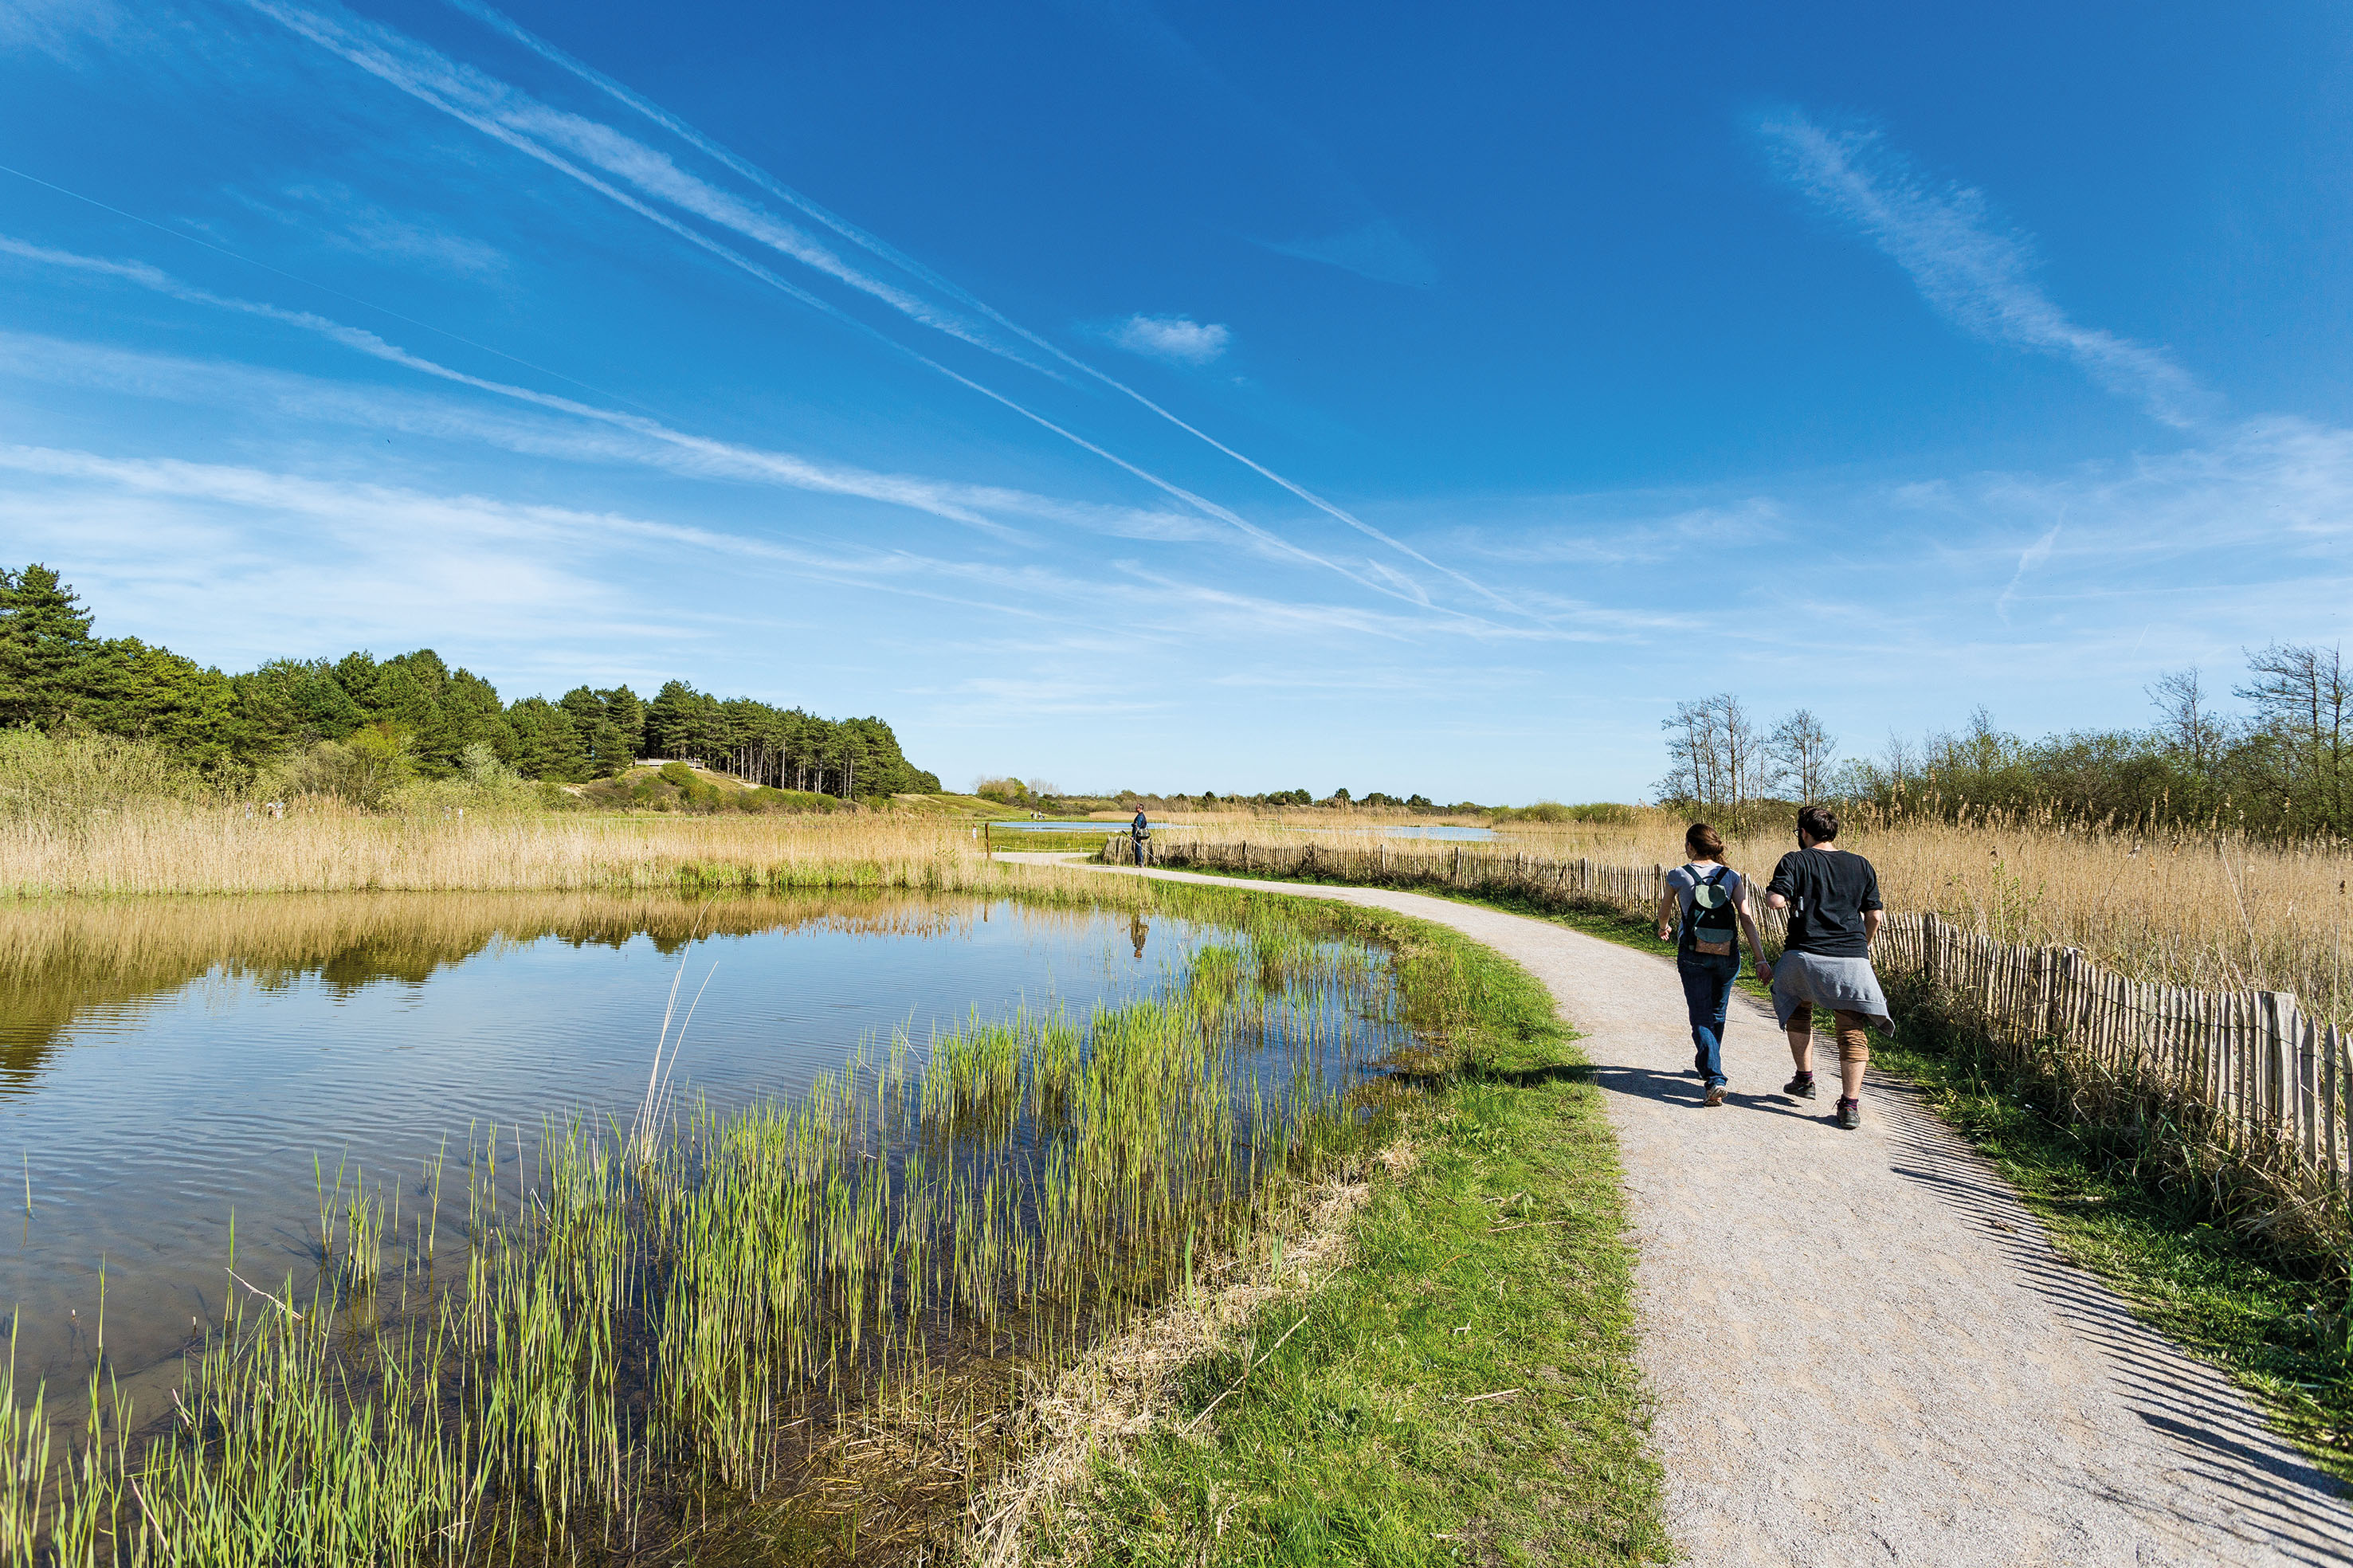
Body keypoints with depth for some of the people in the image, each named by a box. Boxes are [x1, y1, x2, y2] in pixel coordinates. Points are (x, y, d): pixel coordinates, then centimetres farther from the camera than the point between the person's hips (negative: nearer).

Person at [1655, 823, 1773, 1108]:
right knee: (1716, 1015, 21)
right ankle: (1706, 1066, 40)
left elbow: (1664, 911, 15)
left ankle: (1714, 1079, -18)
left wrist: (1663, 928, 37)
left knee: (1701, 1018, 0)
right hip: (1727, 956, 3)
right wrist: (1761, 959, -9)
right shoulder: (1732, 877, 2)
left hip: (1693, 956, -3)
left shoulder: (1679, 876, -2)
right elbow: (1746, 919, -7)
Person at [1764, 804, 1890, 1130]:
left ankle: (1805, 1079, 28)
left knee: (1798, 1012, 24)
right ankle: (1851, 1105, -3)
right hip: (1852, 960, 2)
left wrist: (1769, 892, 5)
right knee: (1852, 1031, 4)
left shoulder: (1795, 862, -3)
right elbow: (1874, 916, 10)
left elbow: (1776, 900, -17)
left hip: (1805, 955, -2)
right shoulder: (1861, 865, 9)